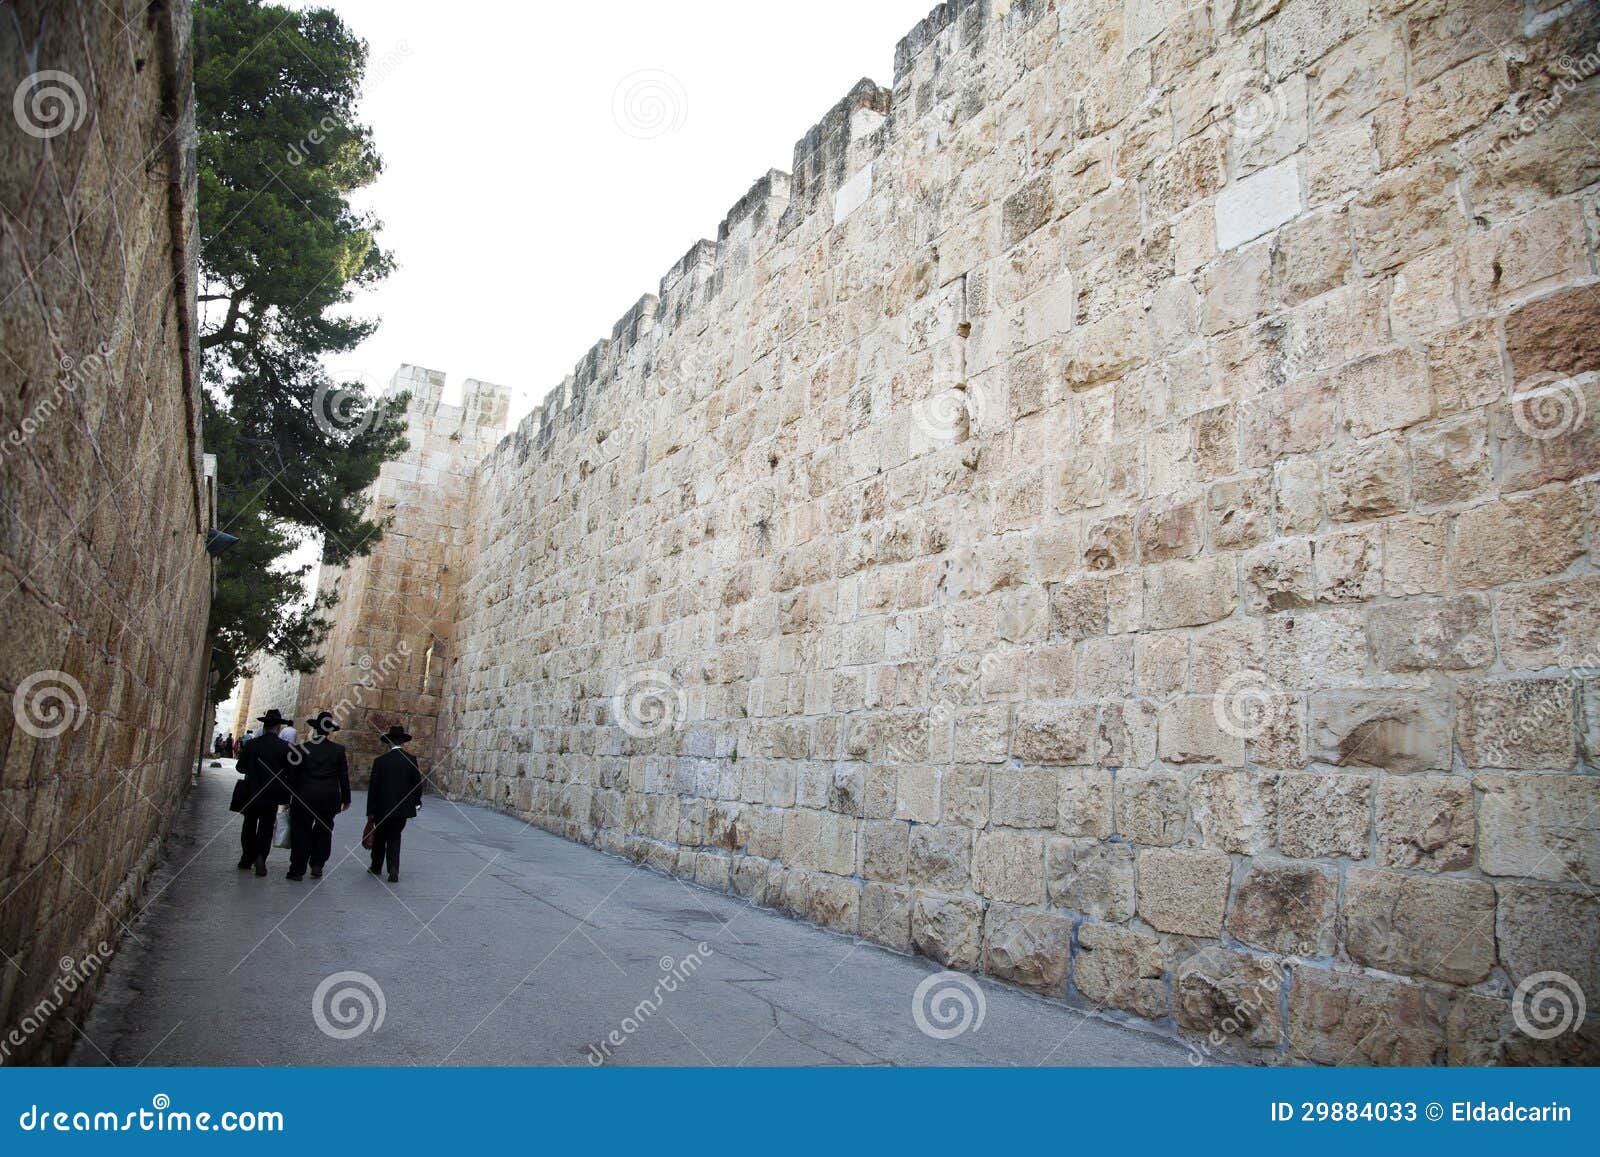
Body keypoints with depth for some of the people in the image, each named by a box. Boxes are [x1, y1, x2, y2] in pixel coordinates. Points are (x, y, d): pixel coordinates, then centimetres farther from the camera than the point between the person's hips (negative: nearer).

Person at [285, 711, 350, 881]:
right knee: (323, 831, 14)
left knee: (301, 831, 8)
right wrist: (346, 799, 8)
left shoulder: (301, 749, -5)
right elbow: (344, 776, 0)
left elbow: (293, 776, -2)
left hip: (305, 797, -1)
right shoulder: (338, 750, -4)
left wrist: (291, 796, 8)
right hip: (329, 798, 1)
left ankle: (298, 869, 10)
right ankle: (317, 867, 15)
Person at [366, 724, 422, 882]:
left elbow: (373, 787, -6)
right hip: (402, 808, 1)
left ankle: (376, 867, 33)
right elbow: (417, 783, -2)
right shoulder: (411, 760, -5)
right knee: (394, 839, 10)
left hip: (383, 808, -1)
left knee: (379, 838, 19)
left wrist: (370, 811, 0)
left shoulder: (380, 761, -9)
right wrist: (415, 801, 14)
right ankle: (393, 872, -2)